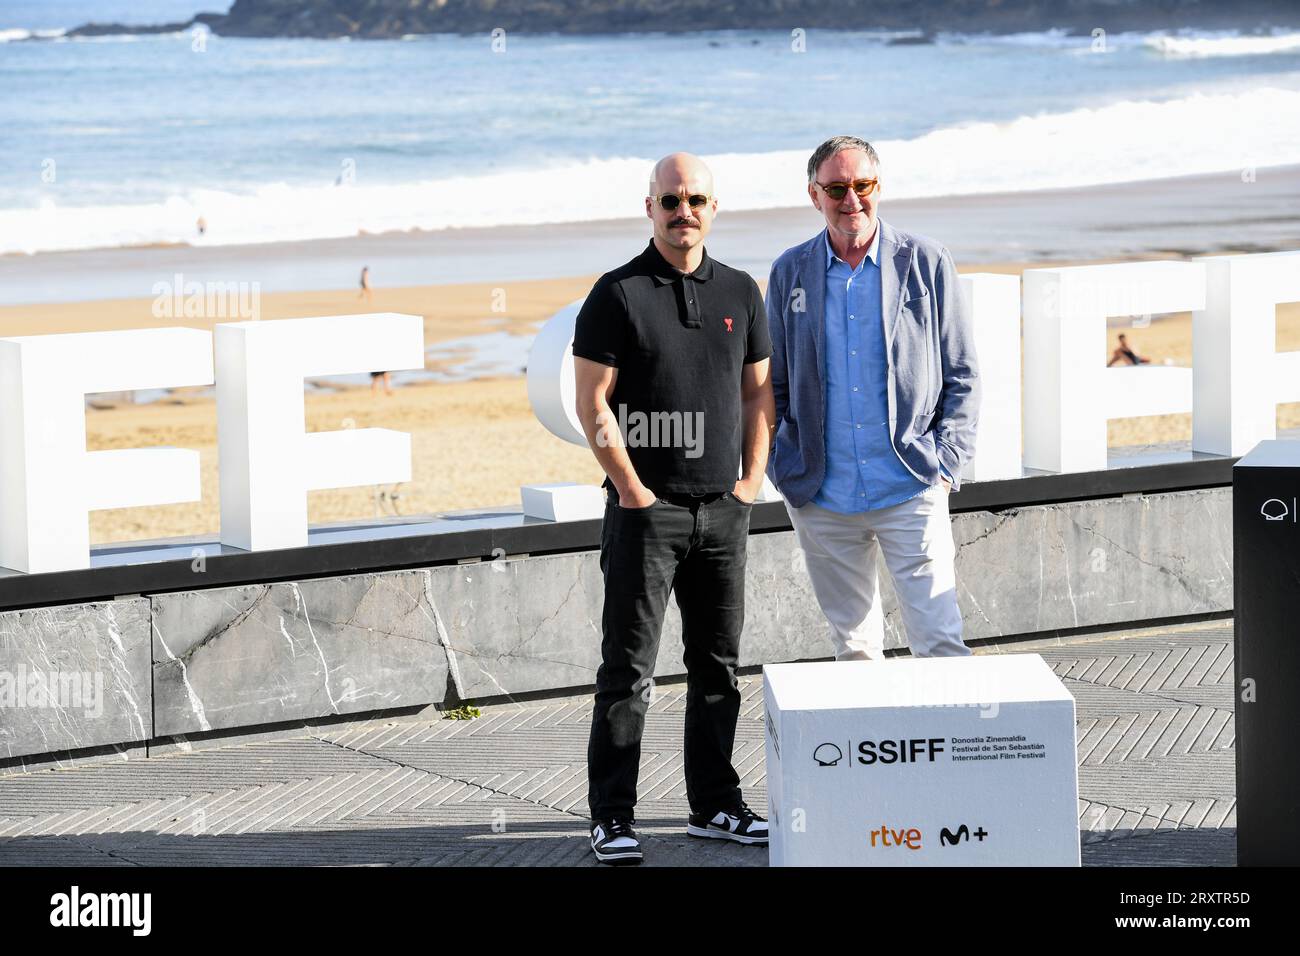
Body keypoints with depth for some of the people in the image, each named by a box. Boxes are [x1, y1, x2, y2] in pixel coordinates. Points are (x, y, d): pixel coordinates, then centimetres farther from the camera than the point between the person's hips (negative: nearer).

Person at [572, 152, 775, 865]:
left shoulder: (739, 292, 10)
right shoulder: (618, 294, -5)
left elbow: (758, 393, 16)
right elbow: (592, 404, -8)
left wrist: (750, 482, 6)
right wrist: (634, 492, -11)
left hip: (724, 510, 5)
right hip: (646, 508, -5)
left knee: (718, 664, 10)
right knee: (628, 670, -4)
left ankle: (714, 806, 19)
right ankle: (612, 819, 0)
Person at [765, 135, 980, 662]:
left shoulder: (926, 263, 1)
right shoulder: (791, 272, 6)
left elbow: (962, 377, 4)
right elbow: (773, 384, 13)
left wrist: (946, 468, -4)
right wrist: (781, 470, 3)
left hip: (911, 494, -2)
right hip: (821, 500, 2)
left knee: (940, 643, -9)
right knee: (853, 647, 10)